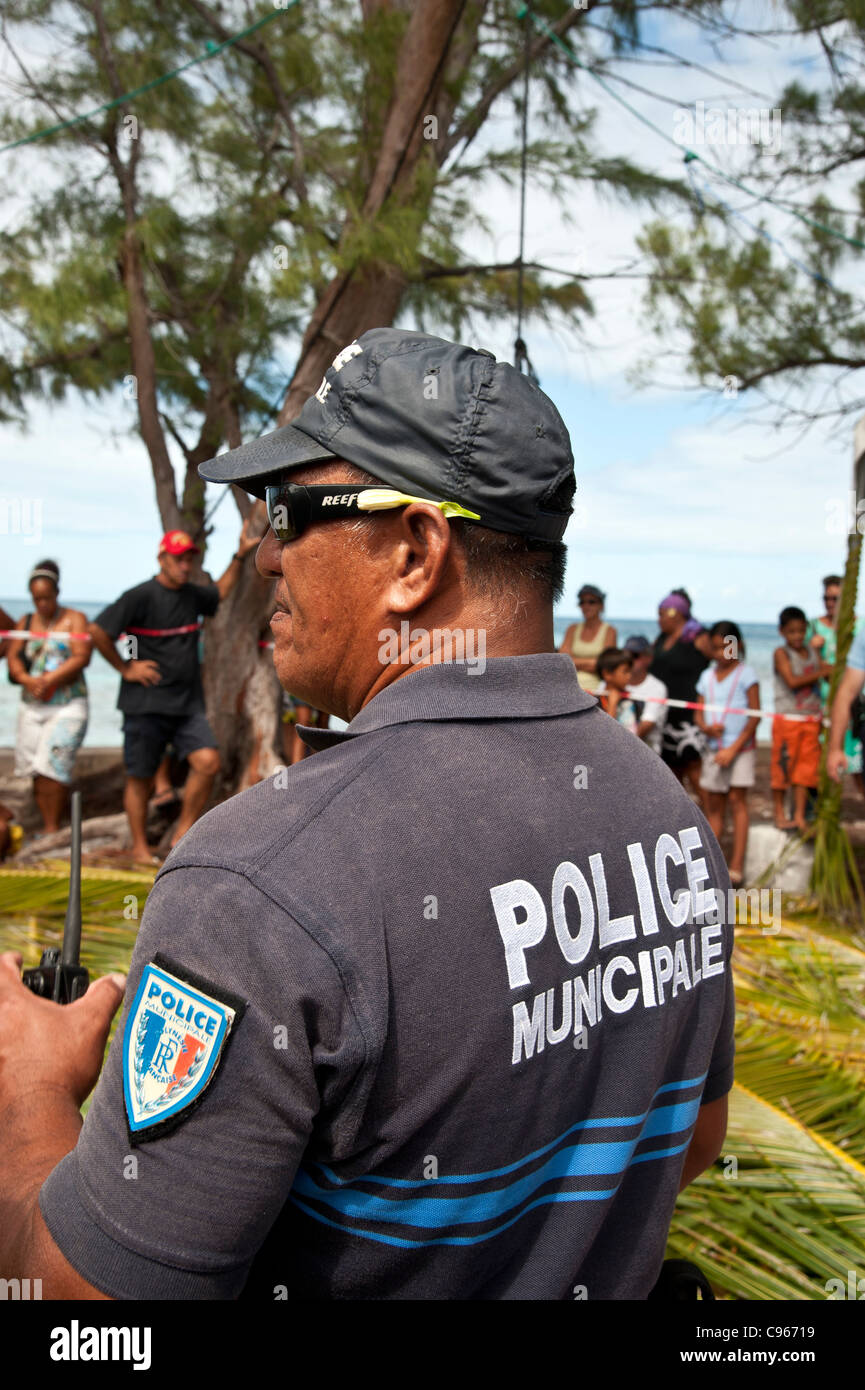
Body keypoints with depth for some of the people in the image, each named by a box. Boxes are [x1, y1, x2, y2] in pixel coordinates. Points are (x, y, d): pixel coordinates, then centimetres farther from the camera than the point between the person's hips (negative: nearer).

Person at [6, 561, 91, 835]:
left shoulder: (74, 619, 0)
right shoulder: (27, 621, 13)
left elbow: (82, 657, -12)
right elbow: (13, 656, 6)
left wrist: (49, 680, -19)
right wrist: (27, 679, -14)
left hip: (68, 706, -5)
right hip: (31, 706, 5)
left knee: (53, 766, -14)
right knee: (37, 772, 2)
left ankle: (53, 829, -6)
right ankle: (48, 828, 10)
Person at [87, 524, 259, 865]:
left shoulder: (192, 594, 10)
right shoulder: (141, 596, -10)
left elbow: (220, 592, 33)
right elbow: (97, 631, -12)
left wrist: (239, 556, 27)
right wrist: (125, 668, -7)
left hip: (188, 704, 5)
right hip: (146, 704, -5)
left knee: (208, 761, -11)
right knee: (140, 778, 5)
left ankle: (183, 832, 5)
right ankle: (140, 848, 19)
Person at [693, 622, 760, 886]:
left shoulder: (746, 674, -4)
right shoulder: (707, 677, 10)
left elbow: (755, 715, -8)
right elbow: (699, 713, 11)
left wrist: (734, 748, -13)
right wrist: (706, 727, -13)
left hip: (741, 748, -5)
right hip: (713, 749, 5)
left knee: (737, 800, -8)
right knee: (715, 805, 7)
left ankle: (736, 867, -7)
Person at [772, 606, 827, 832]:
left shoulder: (812, 652, 10)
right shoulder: (781, 653, -6)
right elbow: (792, 681, -18)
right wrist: (822, 672, -17)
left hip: (811, 720, 5)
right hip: (787, 719, -5)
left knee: (806, 767, 4)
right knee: (783, 766, 1)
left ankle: (799, 816, 10)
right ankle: (780, 815, 12)